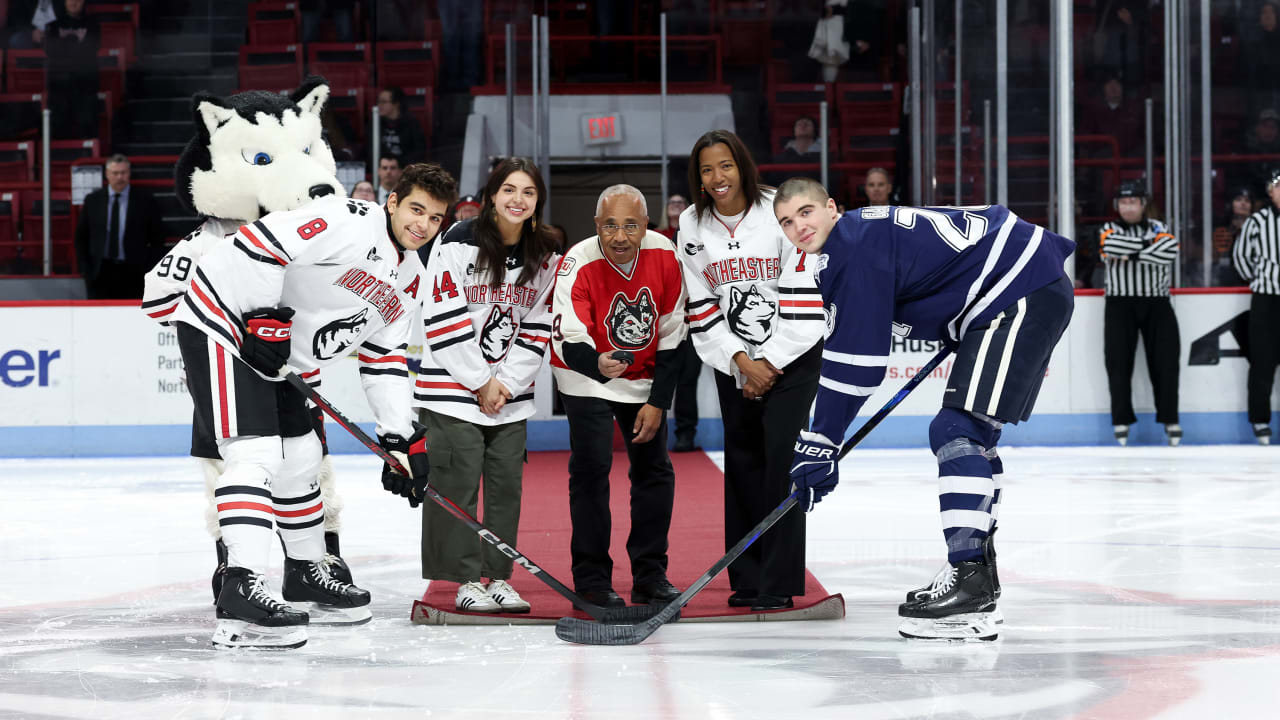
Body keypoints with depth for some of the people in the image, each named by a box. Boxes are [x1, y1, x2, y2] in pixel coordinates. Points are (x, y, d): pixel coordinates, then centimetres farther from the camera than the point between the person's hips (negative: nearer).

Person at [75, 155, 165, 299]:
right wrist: (86, 270, 3)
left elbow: (157, 238, 4)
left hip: (132, 274, -1)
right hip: (101, 273, 1)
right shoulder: (92, 200, 7)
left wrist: (149, 271, -4)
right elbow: (81, 238, 13)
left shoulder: (145, 199, 1)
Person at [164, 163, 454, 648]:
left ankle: (306, 571, 39)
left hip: (276, 358, 10)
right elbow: (261, 241, -26)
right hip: (223, 323, -10)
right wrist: (266, 317, -25)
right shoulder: (348, 222, -18)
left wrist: (401, 439, 8)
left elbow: (385, 360, 15)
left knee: (299, 458, 19)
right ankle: (242, 587, -32)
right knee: (256, 453, -22)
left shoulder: (410, 281, 11)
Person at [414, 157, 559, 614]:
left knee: (507, 484, 5)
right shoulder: (458, 244, -10)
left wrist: (506, 383, -5)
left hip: (511, 394, 5)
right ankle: (467, 581, 3)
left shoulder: (544, 259, 5)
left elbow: (537, 329, 7)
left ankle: (498, 577, 15)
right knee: (458, 486, -5)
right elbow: (443, 322, -12)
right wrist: (480, 381, -10)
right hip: (453, 387, -5)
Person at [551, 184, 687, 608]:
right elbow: (568, 342, -33)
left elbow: (672, 336, -6)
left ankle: (650, 576, 14)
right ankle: (592, 579, -7)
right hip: (586, 374, -4)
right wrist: (598, 363, -54)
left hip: (644, 378, 4)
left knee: (654, 468, 4)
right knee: (592, 465, -14)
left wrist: (657, 402, -7)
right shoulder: (578, 265, -26)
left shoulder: (664, 258, -16)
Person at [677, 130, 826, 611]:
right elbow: (702, 308, 1)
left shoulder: (780, 214, -13)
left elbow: (801, 298, -12)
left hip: (791, 353, -4)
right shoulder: (693, 227, -1)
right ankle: (748, 580, 13)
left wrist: (770, 363, -12)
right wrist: (741, 362, -8)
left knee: (780, 455, -12)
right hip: (734, 360, 4)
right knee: (742, 460, 4)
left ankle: (780, 583, -11)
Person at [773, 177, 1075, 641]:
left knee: (958, 431, -17)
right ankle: (976, 574, 25)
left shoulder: (858, 247, -16)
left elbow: (855, 359, -19)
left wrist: (820, 444, -17)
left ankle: (971, 589, -23)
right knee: (970, 435, 17)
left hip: (1025, 293, -11)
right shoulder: (858, 236, 15)